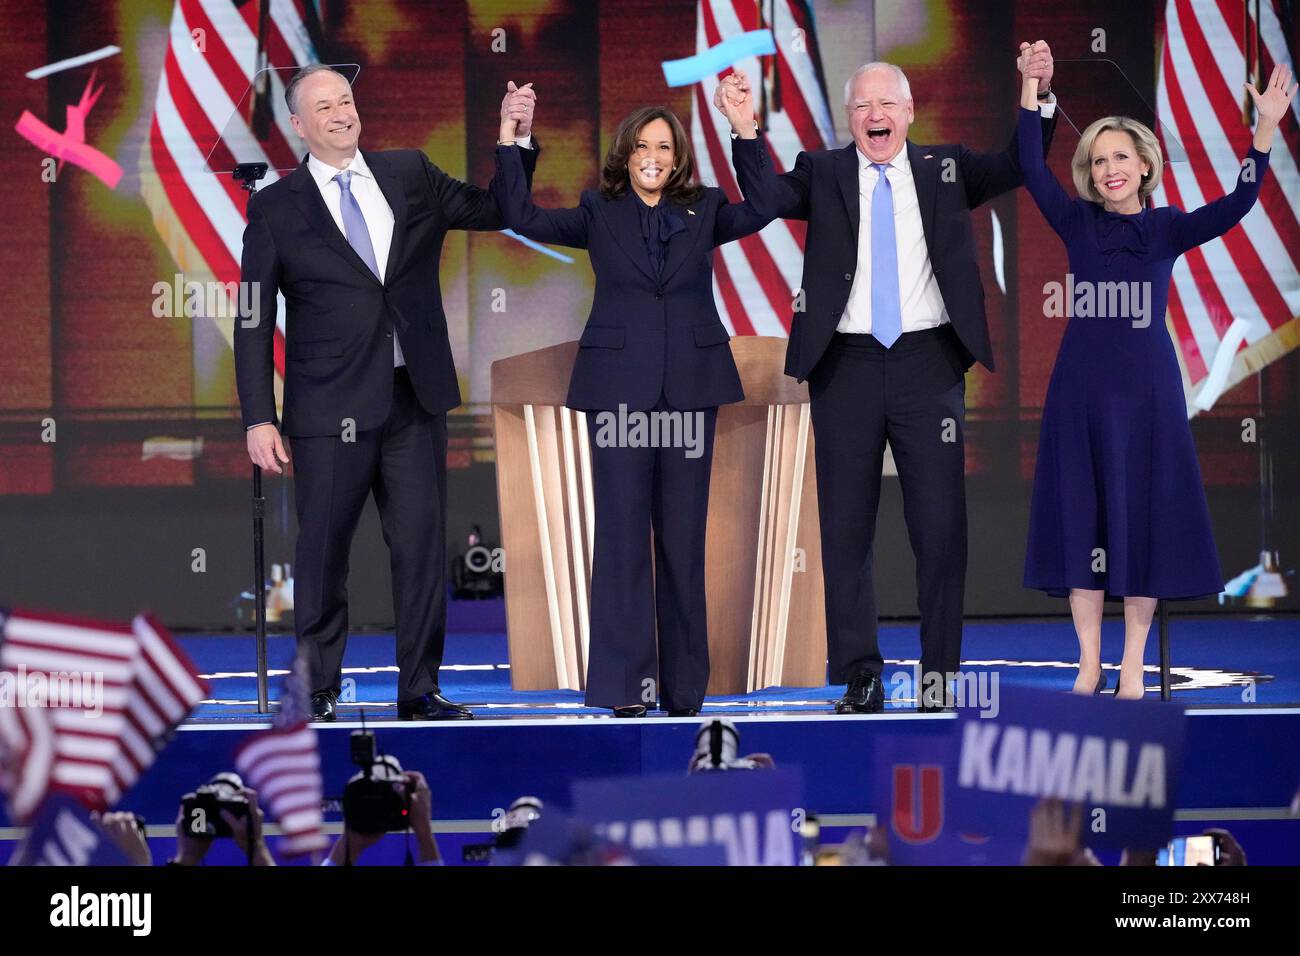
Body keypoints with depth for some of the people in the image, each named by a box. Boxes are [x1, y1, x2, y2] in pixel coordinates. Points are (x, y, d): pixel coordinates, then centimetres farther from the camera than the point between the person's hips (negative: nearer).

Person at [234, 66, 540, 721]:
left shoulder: (410, 175, 9)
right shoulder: (275, 208, 0)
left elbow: (496, 210, 15)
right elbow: (254, 322, -1)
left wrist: (518, 139, -2)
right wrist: (259, 419, -8)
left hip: (416, 401, 3)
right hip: (331, 410, -3)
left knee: (423, 547, 5)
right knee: (323, 553, 3)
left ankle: (420, 690, 13)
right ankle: (317, 691, 13)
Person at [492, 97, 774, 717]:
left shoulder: (703, 212, 9)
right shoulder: (599, 214, 7)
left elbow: (760, 210, -9)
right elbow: (522, 217, -2)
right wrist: (509, 142, -9)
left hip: (690, 387, 1)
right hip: (620, 387, -1)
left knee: (684, 534, 5)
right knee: (621, 529, -5)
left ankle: (683, 686, 12)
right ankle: (624, 683, -4)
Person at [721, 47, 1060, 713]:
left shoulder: (944, 170, 10)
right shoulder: (822, 174, 8)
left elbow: (1019, 165, 0)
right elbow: (767, 198, -9)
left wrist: (1039, 96, -15)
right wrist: (745, 132, -24)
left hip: (928, 364, 0)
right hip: (846, 366, 0)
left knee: (941, 520, 1)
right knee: (846, 526, 4)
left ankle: (939, 672, 10)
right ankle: (859, 678, 12)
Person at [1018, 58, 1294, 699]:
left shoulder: (1167, 228, 1)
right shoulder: (1077, 224, 4)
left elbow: (1237, 203, -13)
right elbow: (1032, 169, -6)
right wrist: (1031, 88, -13)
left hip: (1146, 386, -1)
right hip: (1081, 384, 1)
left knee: (1143, 516, 1)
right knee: (1081, 517, 1)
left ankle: (1133, 665, 7)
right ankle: (1089, 664, 8)